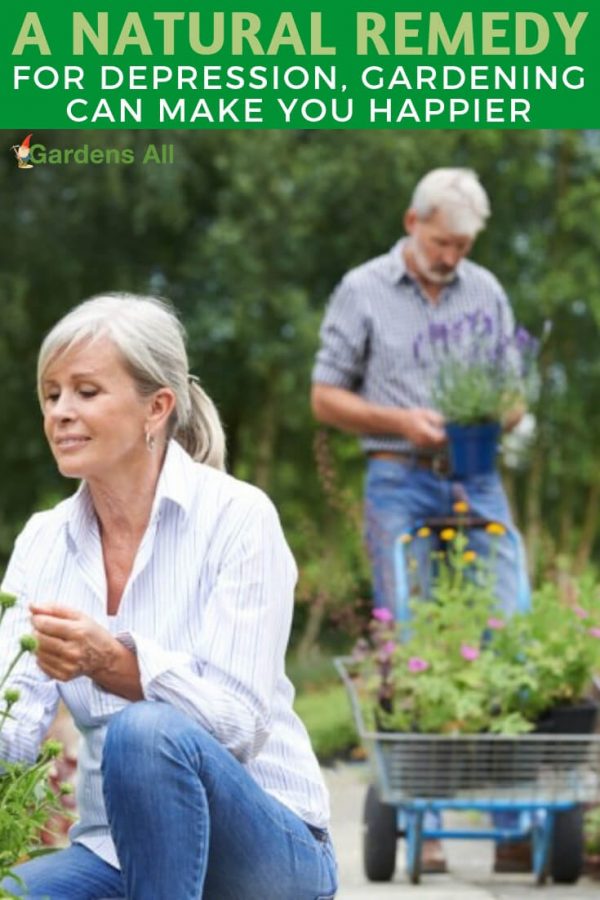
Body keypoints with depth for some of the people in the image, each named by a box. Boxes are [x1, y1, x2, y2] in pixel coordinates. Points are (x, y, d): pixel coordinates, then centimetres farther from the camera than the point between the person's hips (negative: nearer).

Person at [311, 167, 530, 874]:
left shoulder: (485, 292, 13)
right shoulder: (363, 292, 3)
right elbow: (326, 397, 4)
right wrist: (403, 422, -11)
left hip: (477, 482, 3)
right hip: (401, 482, -3)